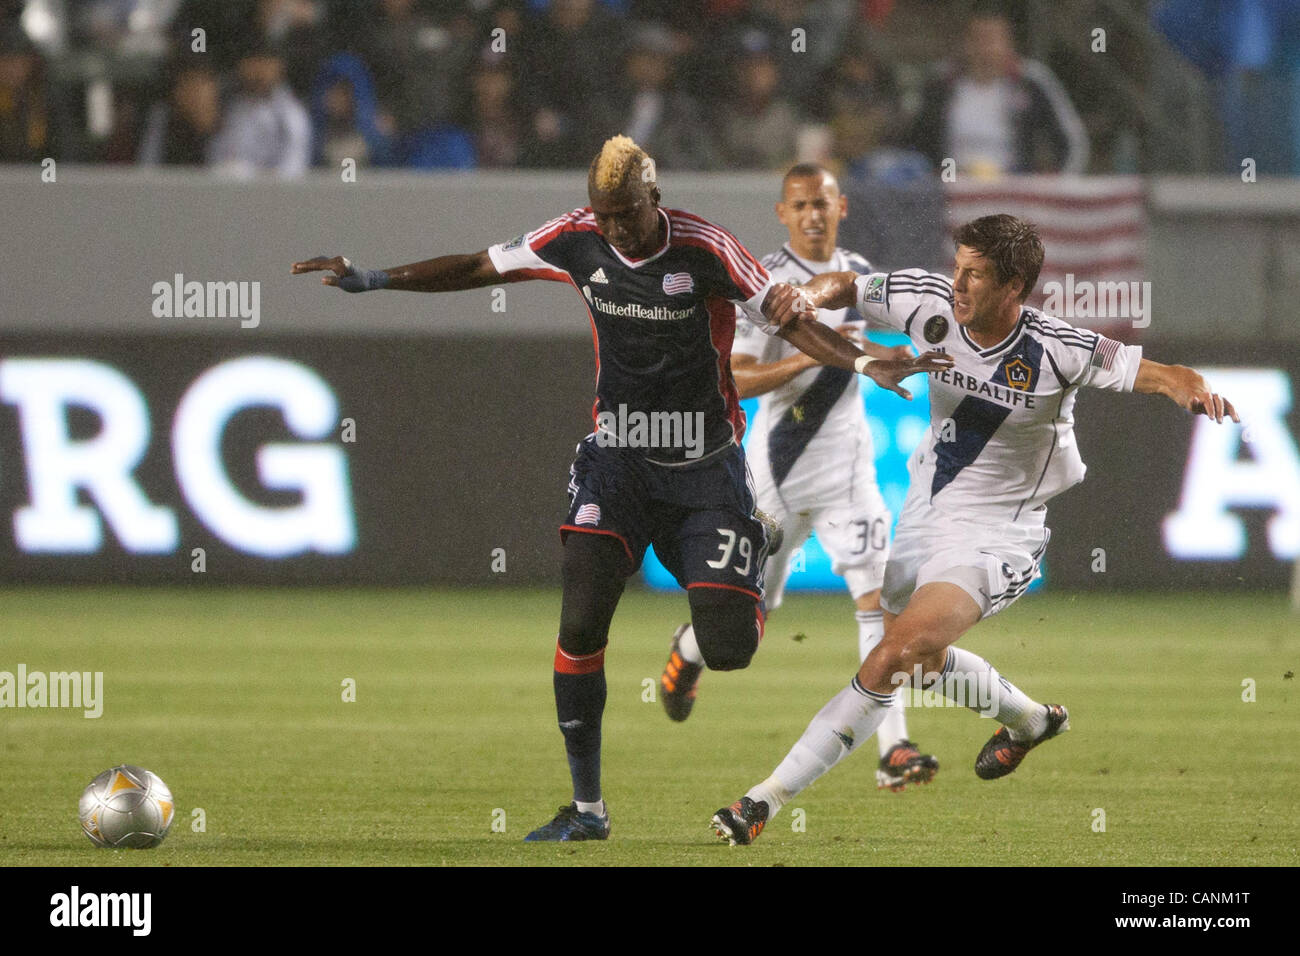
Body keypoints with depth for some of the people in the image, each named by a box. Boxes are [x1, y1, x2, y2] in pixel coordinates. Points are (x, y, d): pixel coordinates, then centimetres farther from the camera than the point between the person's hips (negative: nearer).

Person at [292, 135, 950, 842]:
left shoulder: (704, 250, -15)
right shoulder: (578, 240, -4)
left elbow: (788, 320, -14)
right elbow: (477, 268, 6)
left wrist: (867, 364, -29)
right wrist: (371, 280, 5)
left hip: (704, 468, -3)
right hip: (617, 461, 3)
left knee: (729, 650, -10)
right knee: (580, 625, -13)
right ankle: (587, 808, -2)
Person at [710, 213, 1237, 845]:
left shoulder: (1056, 350, -22)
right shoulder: (933, 306, -11)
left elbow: (1153, 373, -22)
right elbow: (847, 286, 4)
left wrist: (1194, 390, -44)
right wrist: (810, 297, -18)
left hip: (995, 538, -7)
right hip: (923, 514, 7)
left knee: (892, 660, -24)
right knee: (923, 661, 29)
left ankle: (768, 798, -22)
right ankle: (1030, 720, 57)